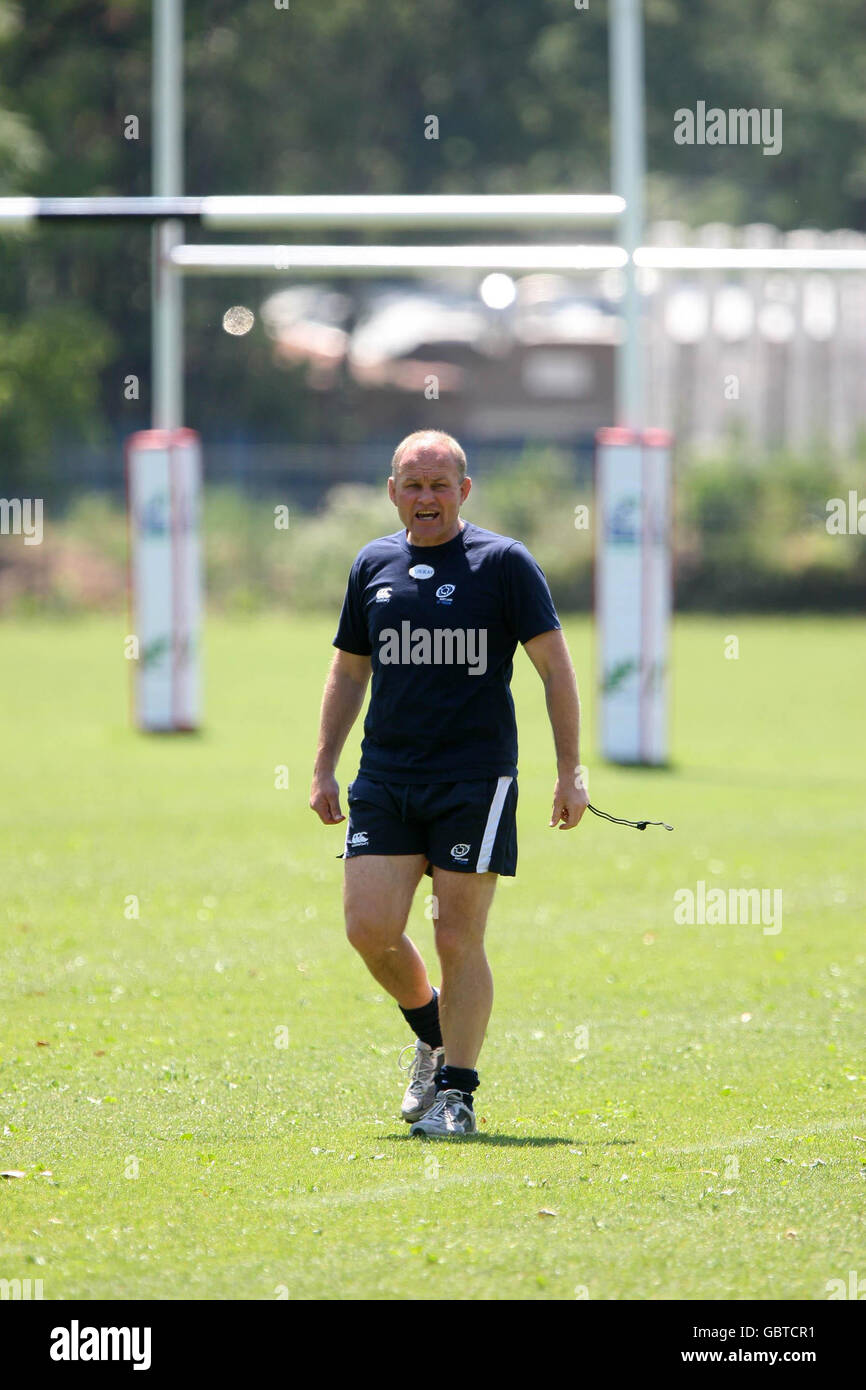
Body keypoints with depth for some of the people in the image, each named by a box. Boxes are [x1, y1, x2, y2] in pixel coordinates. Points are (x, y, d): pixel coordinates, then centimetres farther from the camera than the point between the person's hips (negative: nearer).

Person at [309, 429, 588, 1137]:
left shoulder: (504, 562, -3)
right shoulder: (373, 564, 10)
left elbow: (555, 666, -3)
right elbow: (349, 669, 21)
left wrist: (570, 773, -7)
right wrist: (324, 767, 17)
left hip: (476, 779, -4)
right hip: (385, 779, 4)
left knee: (458, 938, -4)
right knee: (370, 927, -5)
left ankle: (455, 1092, 6)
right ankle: (433, 1033, 23)